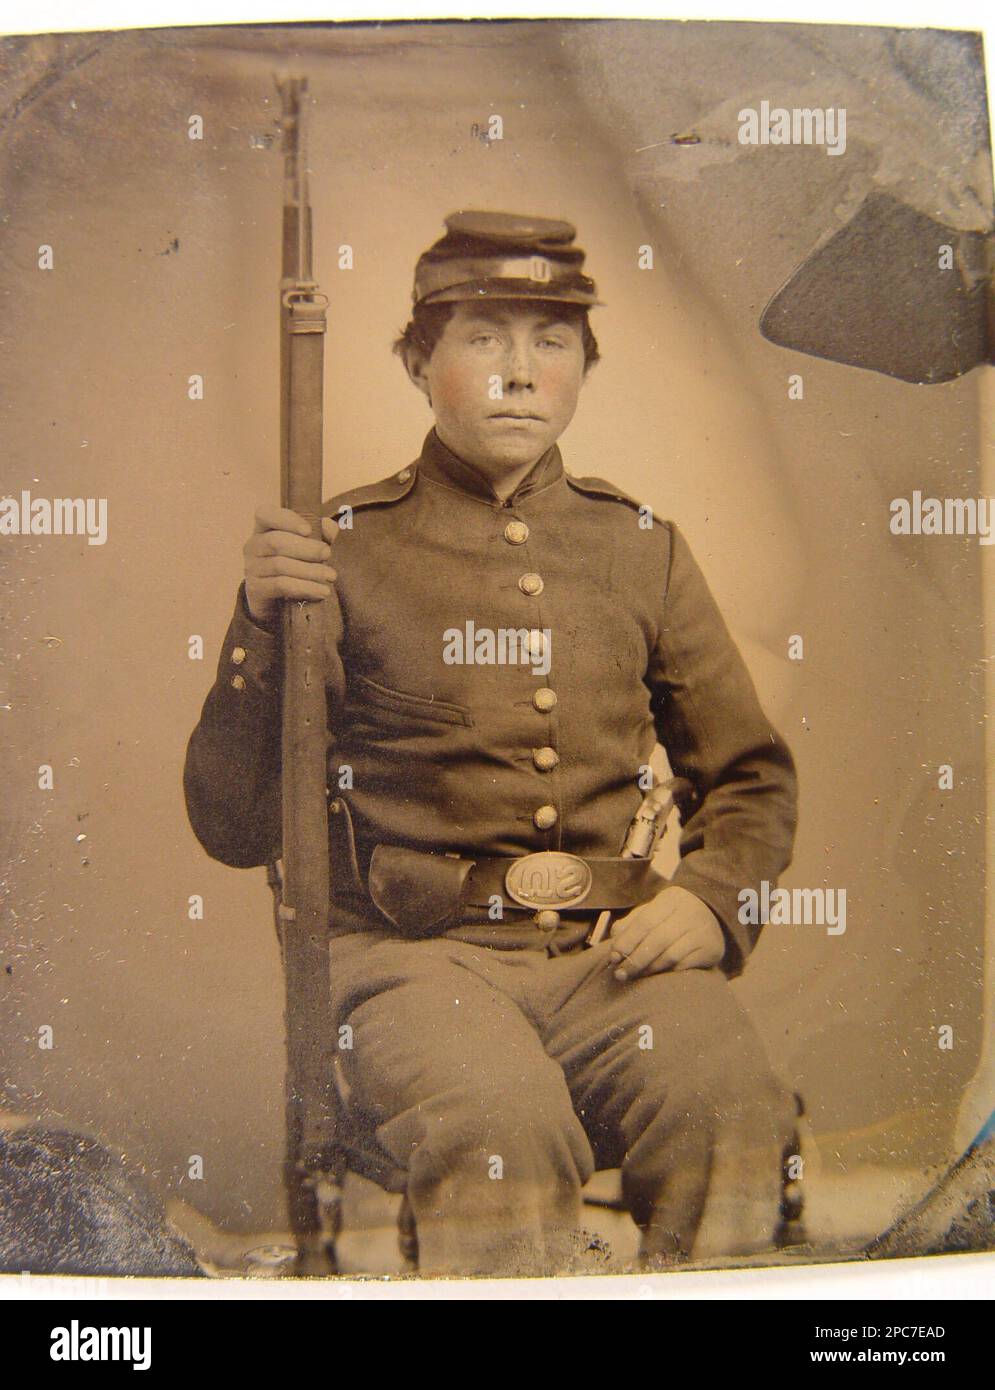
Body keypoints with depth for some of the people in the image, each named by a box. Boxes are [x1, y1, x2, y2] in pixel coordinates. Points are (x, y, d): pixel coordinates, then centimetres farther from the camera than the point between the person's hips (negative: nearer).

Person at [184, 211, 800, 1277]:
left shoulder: (643, 549, 13)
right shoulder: (344, 550, 3)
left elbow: (752, 778, 20)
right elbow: (234, 829, 2)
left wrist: (709, 896, -1)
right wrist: (261, 628, -11)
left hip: (616, 948, 3)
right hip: (414, 949, -2)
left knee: (735, 1115, -27)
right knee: (504, 1125, -32)